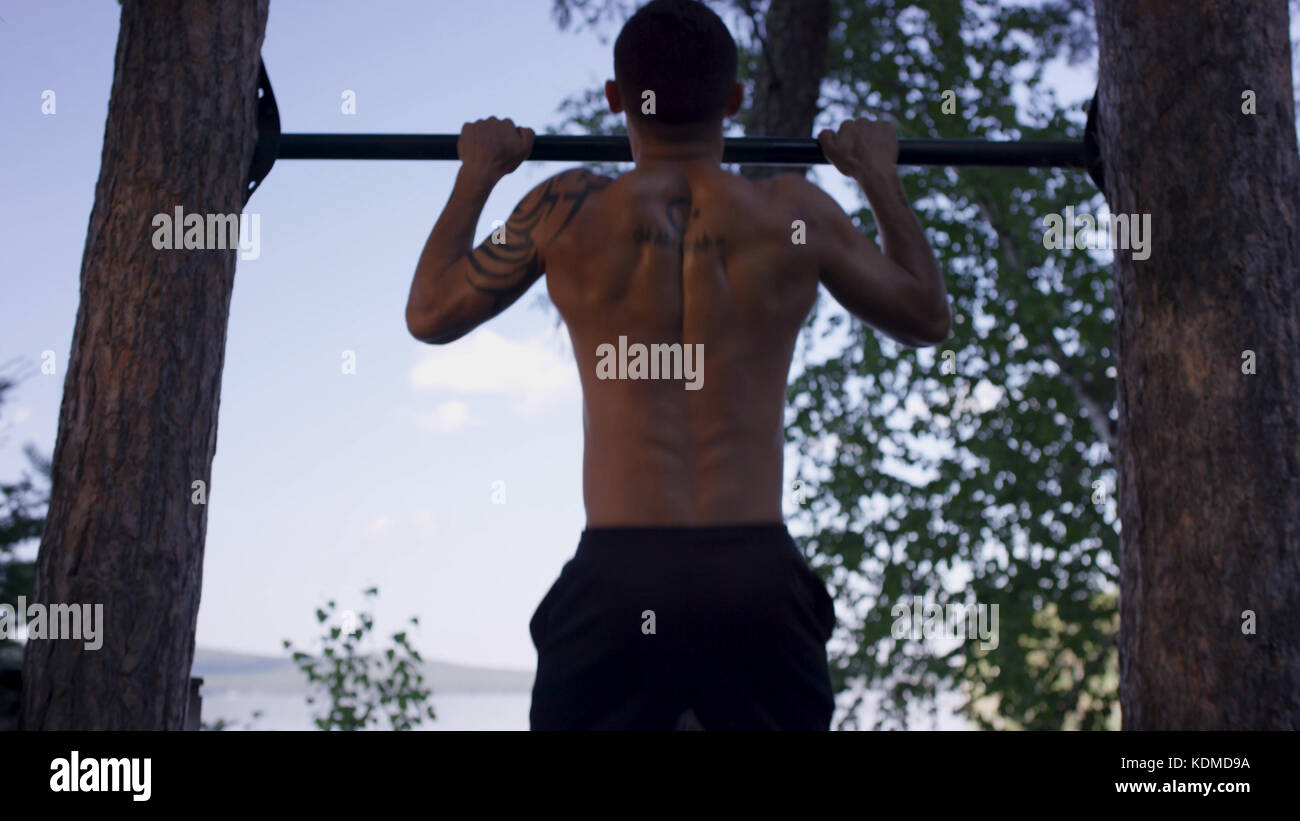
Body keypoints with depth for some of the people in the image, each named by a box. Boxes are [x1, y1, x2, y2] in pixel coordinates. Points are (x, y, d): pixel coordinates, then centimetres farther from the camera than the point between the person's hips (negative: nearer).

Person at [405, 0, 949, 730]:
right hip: (758, 574, 1)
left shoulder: (570, 211, 1)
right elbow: (928, 318, 18)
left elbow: (429, 315, 15)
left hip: (618, 573, 0)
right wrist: (882, 179, 30)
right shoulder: (795, 215, 3)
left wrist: (477, 175, 27)